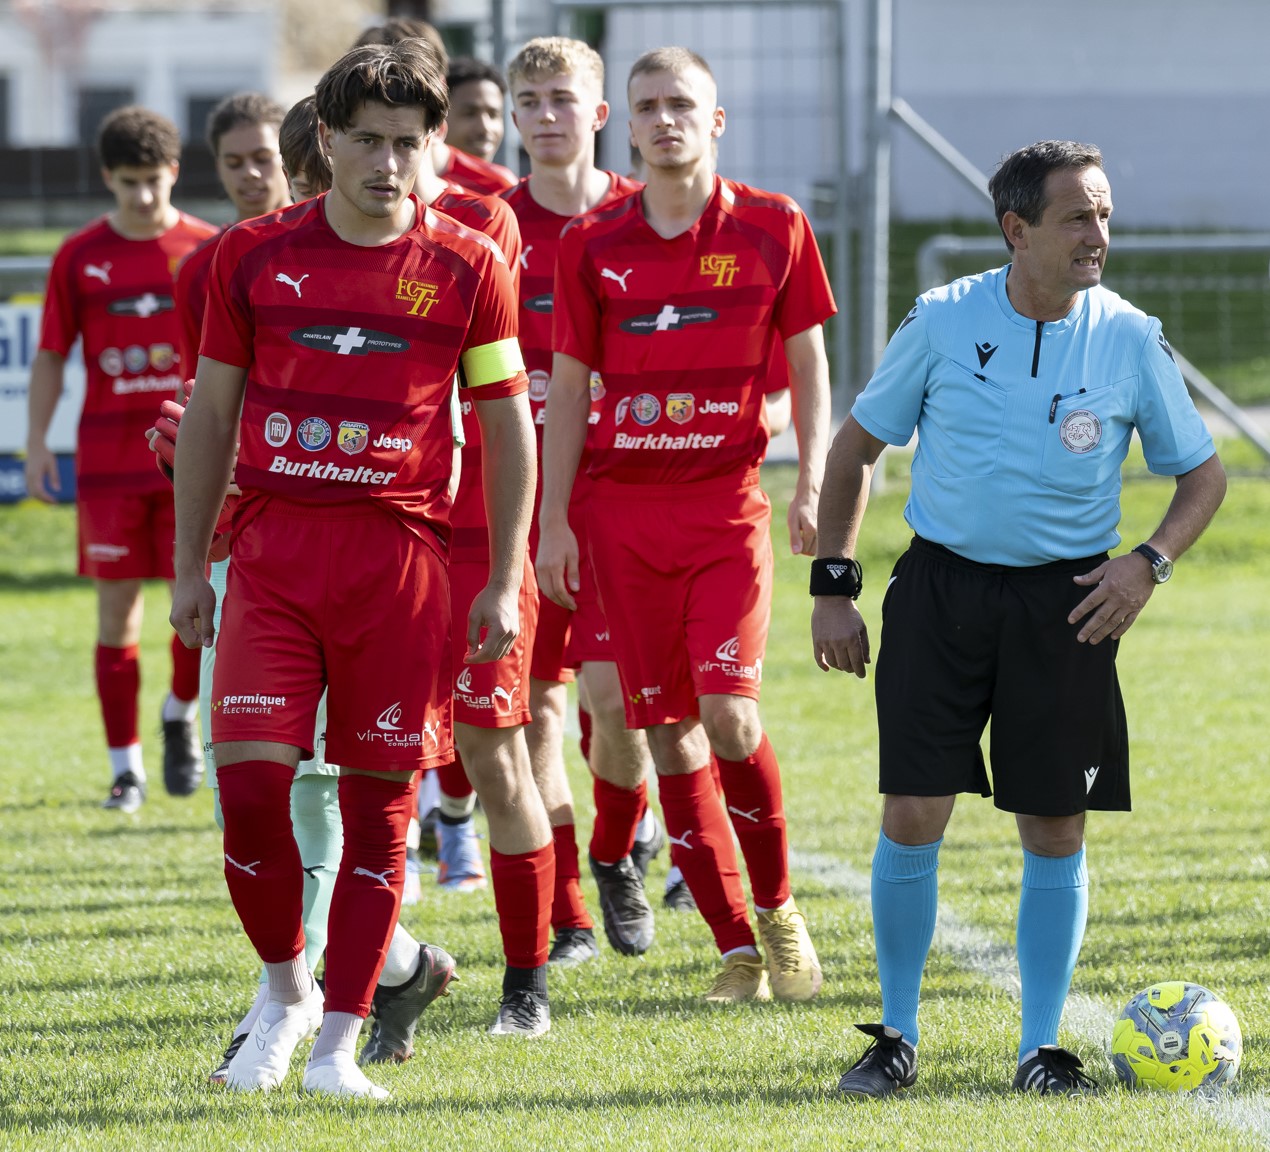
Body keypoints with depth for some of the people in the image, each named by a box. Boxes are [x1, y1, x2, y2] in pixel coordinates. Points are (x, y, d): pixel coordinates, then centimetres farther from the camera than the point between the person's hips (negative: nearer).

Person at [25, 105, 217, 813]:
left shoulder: (210, 250, 2)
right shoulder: (80, 258, 4)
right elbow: (52, 357, 8)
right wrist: (37, 443, -1)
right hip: (108, 456, 1)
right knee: (118, 608, 2)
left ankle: (182, 715, 21)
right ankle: (125, 767, 9)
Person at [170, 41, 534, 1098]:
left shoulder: (468, 267, 2)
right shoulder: (254, 255, 5)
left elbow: (509, 427, 7)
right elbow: (210, 415, 12)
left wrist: (506, 582, 2)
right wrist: (189, 566, 10)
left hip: (401, 554, -1)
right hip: (272, 551, 1)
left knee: (380, 797, 1)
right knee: (249, 777, -10)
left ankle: (338, 1041, 9)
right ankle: (286, 990, 14)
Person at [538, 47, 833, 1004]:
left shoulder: (773, 228, 1)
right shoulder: (593, 244, 5)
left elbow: (808, 364, 7)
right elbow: (569, 386, 9)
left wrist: (812, 486, -4)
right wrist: (553, 520, 4)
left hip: (728, 502, -2)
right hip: (624, 507, 2)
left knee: (727, 711, -16)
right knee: (667, 733, 1)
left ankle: (776, 903, 8)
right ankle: (738, 948, 10)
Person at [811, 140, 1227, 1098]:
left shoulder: (1132, 340, -3)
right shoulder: (942, 322, -3)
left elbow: (1203, 475, 8)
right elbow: (857, 445, 8)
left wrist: (1150, 562, -9)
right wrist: (833, 585, 2)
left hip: (1066, 603, 0)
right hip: (941, 587, 0)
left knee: (1056, 831, 1)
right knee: (913, 817, -5)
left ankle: (1043, 1047, 14)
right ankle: (897, 1036, 11)